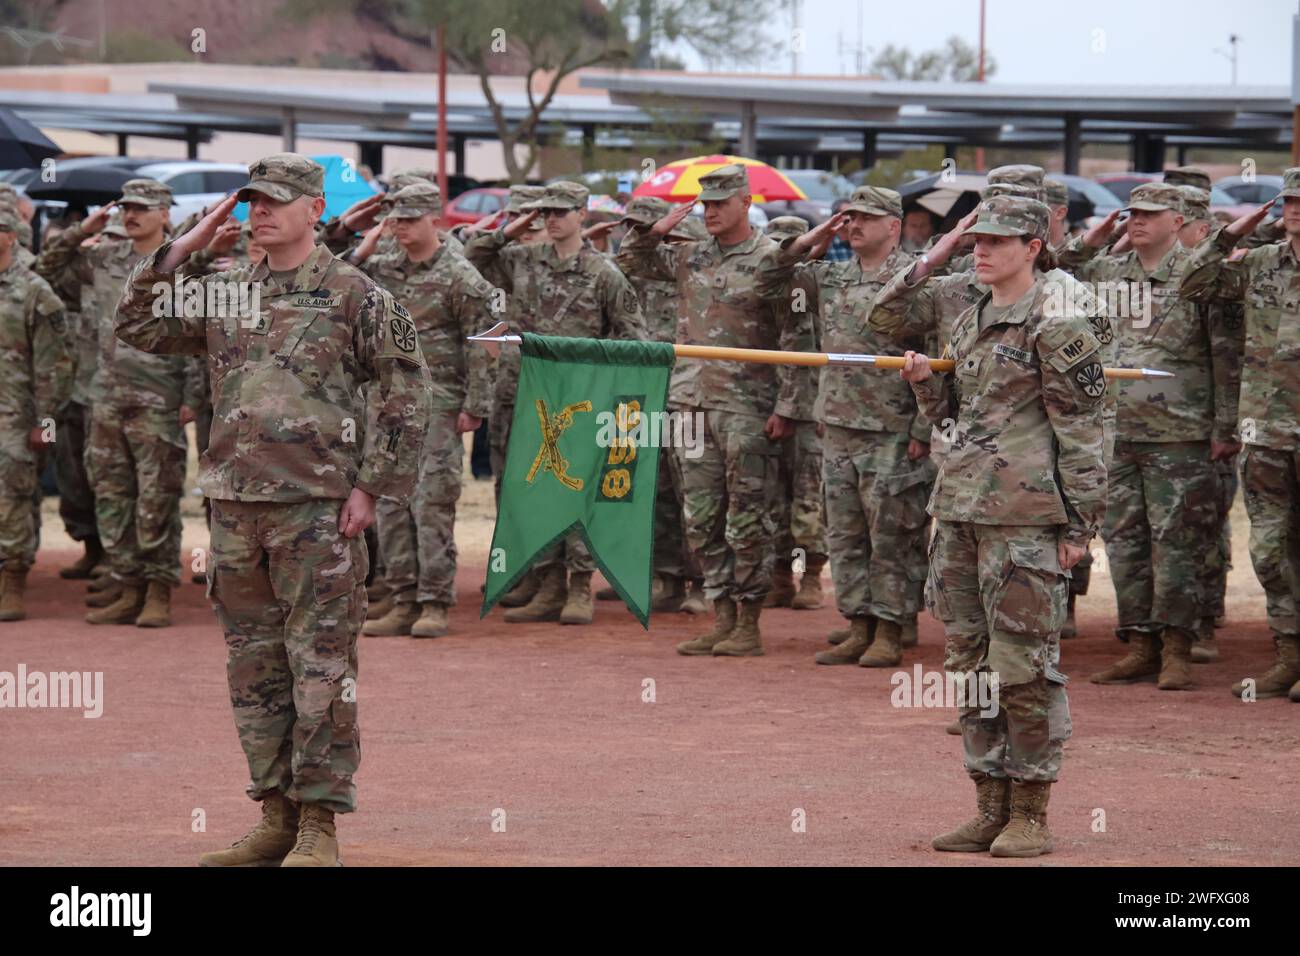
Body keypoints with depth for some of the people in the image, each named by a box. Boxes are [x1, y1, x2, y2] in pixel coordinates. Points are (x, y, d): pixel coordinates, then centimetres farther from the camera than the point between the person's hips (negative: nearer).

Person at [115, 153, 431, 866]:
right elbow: (137, 328, 13)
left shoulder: (354, 295, -2)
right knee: (254, 669, 9)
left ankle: (320, 827, -3)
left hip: (317, 508, -6)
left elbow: (405, 389, -3)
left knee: (319, 666, -6)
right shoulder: (224, 293, 13)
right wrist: (180, 251, 4)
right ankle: (276, 818, 17)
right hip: (235, 506, 6)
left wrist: (372, 485, -8)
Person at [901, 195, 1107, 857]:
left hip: (1025, 515, -8)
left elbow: (1082, 433, -8)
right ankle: (991, 807, 17)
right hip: (959, 511, 8)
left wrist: (1080, 523, -11)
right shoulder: (970, 324, 16)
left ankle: (1032, 815, 2)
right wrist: (925, 382, 5)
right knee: (970, 663, 9)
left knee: (1023, 664, -5)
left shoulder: (1057, 329, -7)